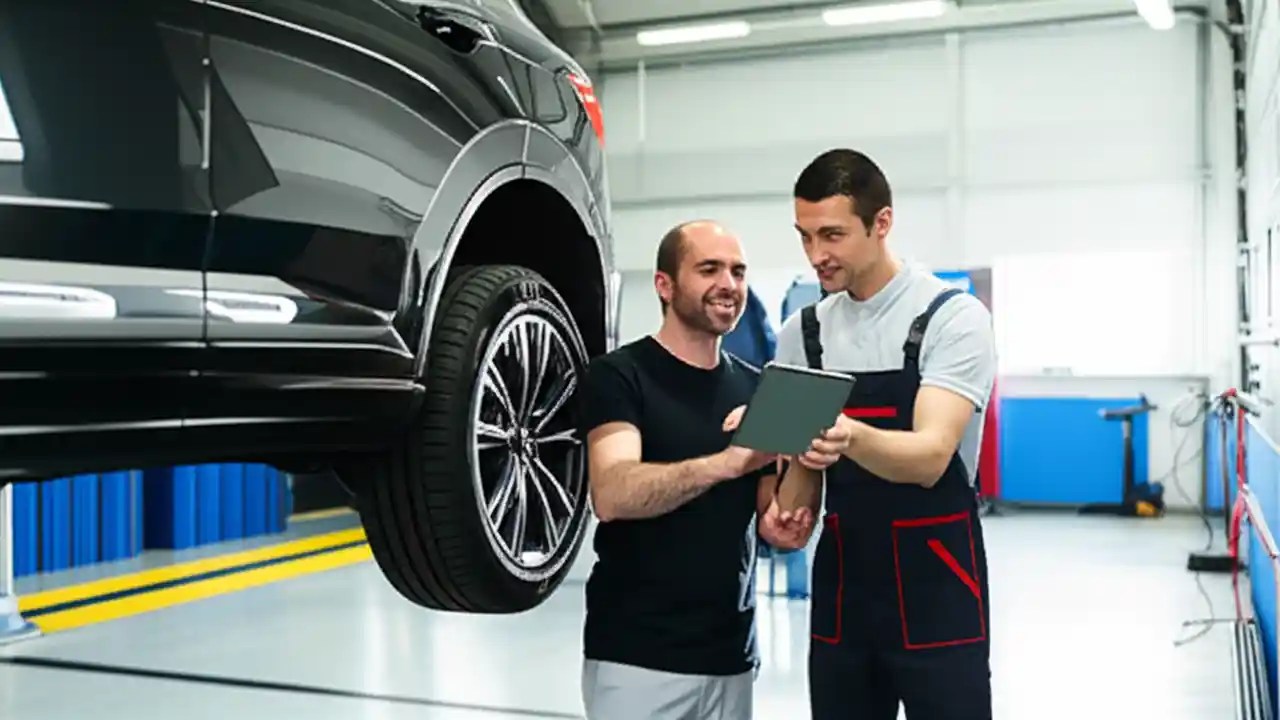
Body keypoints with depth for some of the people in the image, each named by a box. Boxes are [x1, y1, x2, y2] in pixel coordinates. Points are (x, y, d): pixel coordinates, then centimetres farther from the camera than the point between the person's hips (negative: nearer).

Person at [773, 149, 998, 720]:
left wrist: (850, 437, -42)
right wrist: (787, 513, -10)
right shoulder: (799, 334, 5)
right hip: (840, 590, 5)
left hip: (935, 592, -5)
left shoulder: (953, 317, -11)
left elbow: (930, 457, -23)